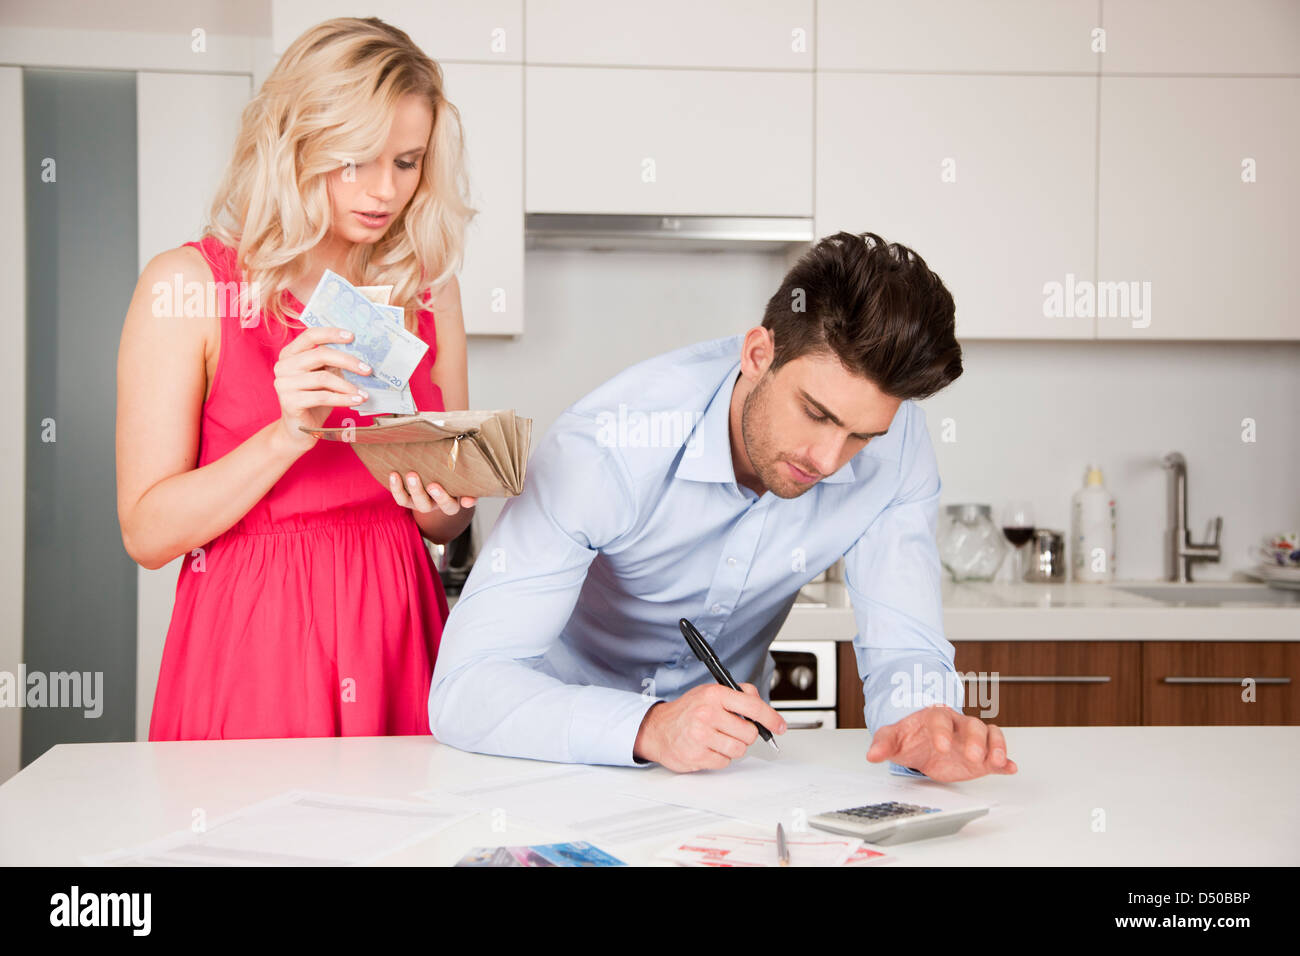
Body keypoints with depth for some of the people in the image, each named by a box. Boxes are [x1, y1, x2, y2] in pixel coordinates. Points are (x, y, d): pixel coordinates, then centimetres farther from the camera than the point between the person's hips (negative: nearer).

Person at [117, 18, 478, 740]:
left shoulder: (428, 288, 8)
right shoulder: (187, 285, -4)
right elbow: (147, 532, -8)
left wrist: (440, 500, -9)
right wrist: (288, 434, -19)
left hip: (397, 638, 3)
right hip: (249, 650, -3)